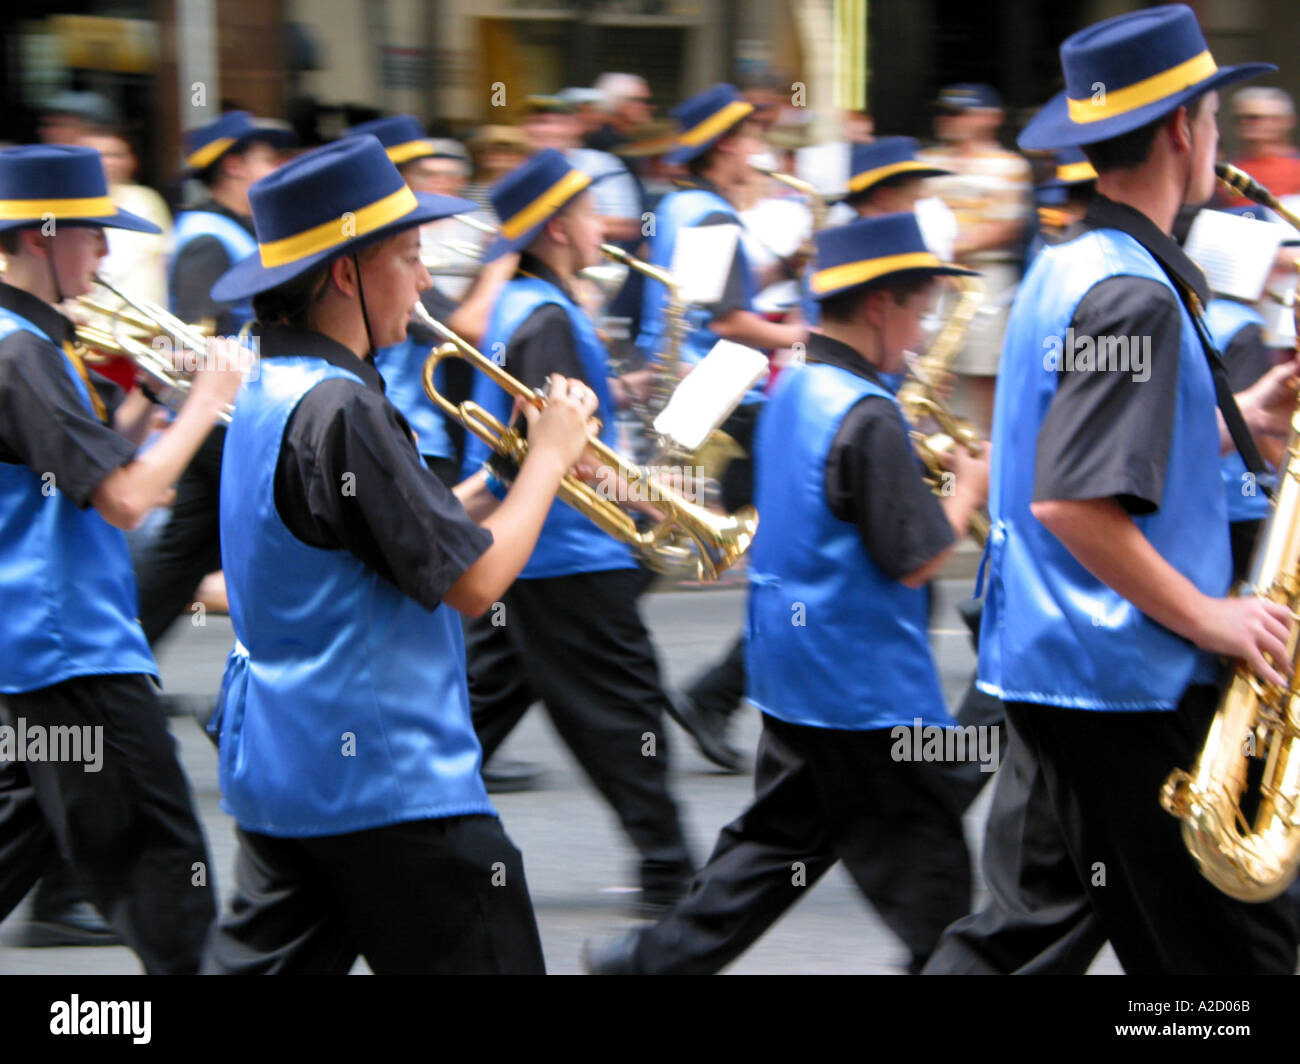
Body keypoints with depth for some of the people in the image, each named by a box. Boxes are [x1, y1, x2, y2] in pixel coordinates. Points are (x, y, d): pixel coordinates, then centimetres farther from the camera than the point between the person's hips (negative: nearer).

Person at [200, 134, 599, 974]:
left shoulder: (268, 393, 10)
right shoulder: (340, 409, -20)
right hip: (388, 780, -9)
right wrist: (549, 458, -6)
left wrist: (506, 473, 11)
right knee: (481, 962, 2)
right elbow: (473, 581, -18)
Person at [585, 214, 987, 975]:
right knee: (928, 879, -1)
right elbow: (914, 560, -19)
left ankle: (654, 962, 19)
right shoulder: (868, 416, -21)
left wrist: (927, 470, 13)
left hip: (793, 678, 10)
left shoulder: (793, 390, 9)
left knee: (779, 840, 18)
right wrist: (968, 491, -4)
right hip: (866, 688, -10)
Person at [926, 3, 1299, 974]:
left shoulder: (1068, 269, 13)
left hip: (1055, 666, 10)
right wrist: (1208, 619, -19)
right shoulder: (1133, 293, -18)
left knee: (1035, 915, 12)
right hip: (1129, 681, -10)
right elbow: (1073, 501, -26)